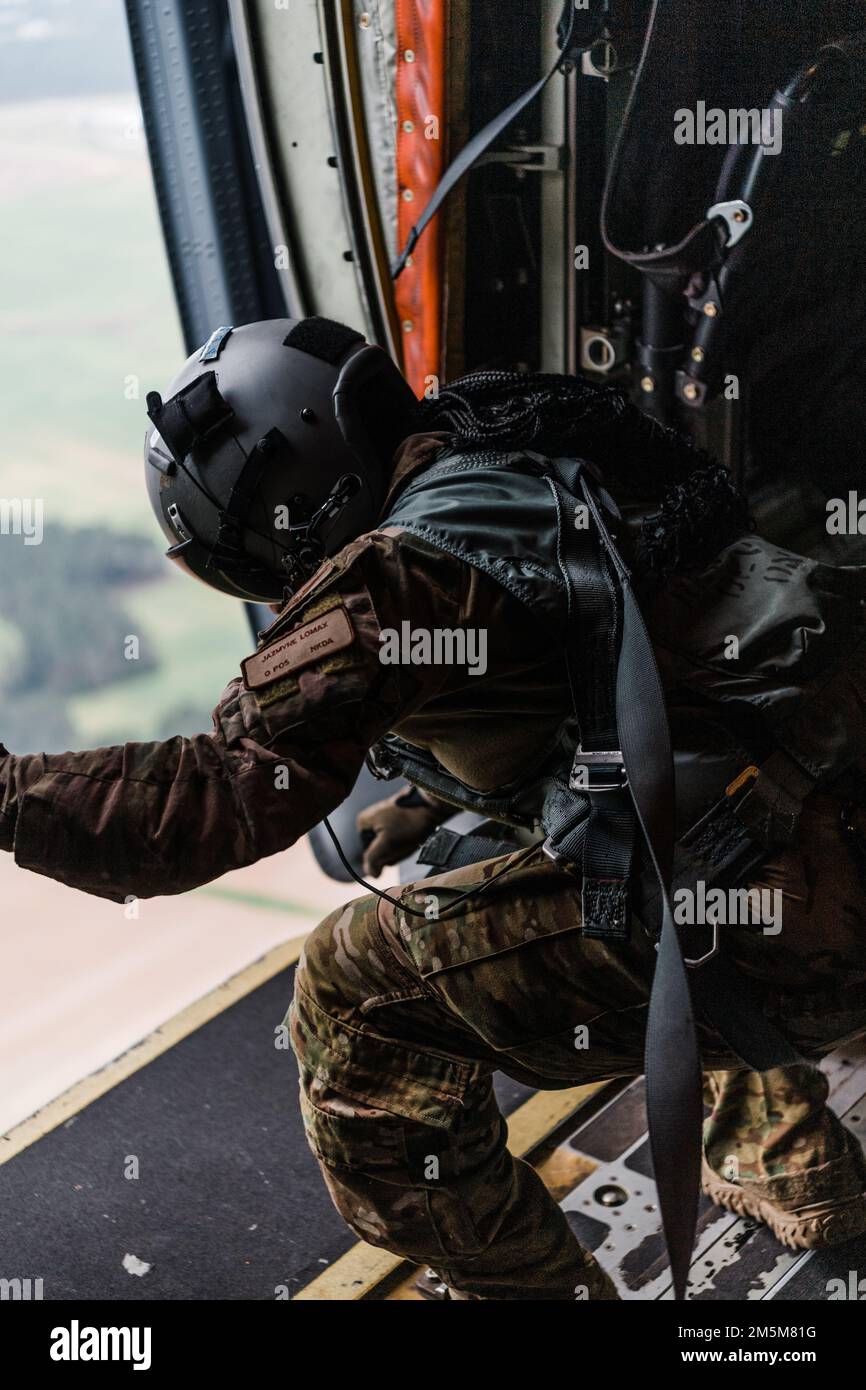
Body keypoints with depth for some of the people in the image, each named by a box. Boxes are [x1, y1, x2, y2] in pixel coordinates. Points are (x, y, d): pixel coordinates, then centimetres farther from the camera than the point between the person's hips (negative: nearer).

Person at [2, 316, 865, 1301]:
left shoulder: (398, 574, -13)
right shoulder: (514, 466, 13)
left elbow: (220, 799, -15)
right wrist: (430, 796, 34)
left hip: (774, 928, -9)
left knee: (356, 1003, 0)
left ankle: (530, 1285, 15)